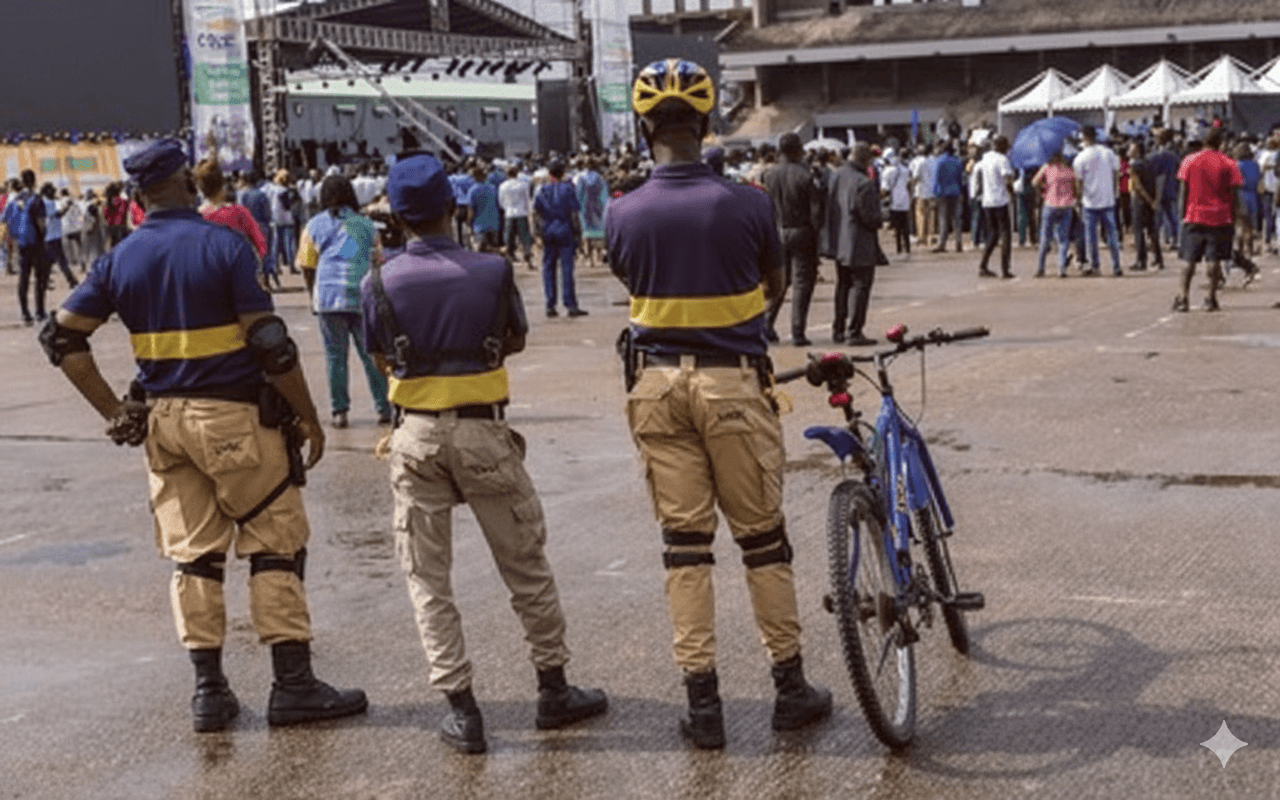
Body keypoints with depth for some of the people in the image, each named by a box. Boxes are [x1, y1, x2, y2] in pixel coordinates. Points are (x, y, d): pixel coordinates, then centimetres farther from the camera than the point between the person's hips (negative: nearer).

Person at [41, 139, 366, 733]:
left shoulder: (121, 260, 5)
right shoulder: (223, 246, -11)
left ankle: (209, 691, 13)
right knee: (275, 545, 4)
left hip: (162, 419, 5)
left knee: (191, 553, 11)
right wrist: (310, 418, -6)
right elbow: (270, 343, -15)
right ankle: (292, 685, 5)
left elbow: (60, 336, 6)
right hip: (233, 417, -5)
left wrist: (112, 410, 9)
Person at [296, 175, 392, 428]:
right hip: (364, 298, 1)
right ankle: (383, 408, 5)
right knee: (370, 354, 6)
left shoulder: (315, 225, 4)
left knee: (335, 355, 6)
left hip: (329, 299, -1)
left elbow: (307, 267, 6)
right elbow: (378, 262, 11)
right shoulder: (366, 224, 7)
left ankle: (339, 411, 6)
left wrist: (314, 296, 18)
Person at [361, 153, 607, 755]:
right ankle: (554, 689, 23)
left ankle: (461, 709, 8)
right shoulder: (492, 271, -7)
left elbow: (384, 360, 8)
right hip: (482, 432, 0)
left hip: (417, 435, 1)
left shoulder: (380, 283, -5)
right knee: (525, 564, 14)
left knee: (427, 577, 9)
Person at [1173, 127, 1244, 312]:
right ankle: (1211, 299, 1)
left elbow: (1183, 191, 2)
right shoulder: (1229, 164, -2)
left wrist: (1183, 214, 9)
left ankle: (1184, 297, 0)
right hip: (1220, 219, -1)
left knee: (1189, 259, 5)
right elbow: (1234, 195, -2)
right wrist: (1234, 220, 4)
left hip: (1194, 217, 1)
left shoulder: (1189, 161, 1)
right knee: (1214, 259, 1)